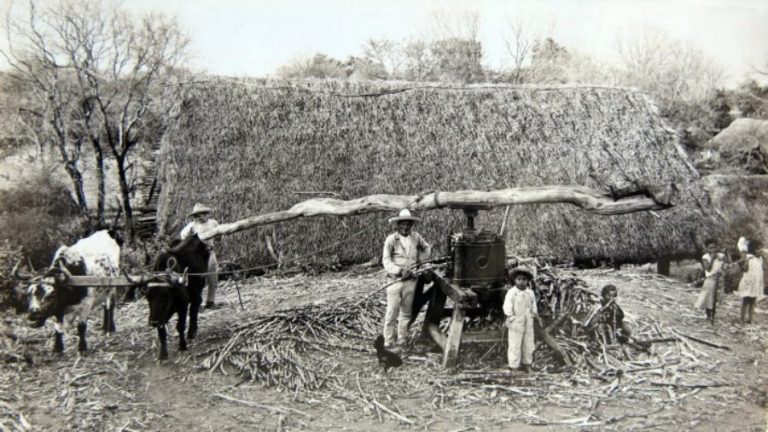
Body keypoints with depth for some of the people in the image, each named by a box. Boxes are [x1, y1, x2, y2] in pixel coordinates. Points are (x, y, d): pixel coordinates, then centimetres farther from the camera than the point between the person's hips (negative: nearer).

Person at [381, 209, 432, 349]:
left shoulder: (416, 237, 6)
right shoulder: (391, 239, -5)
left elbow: (427, 248, 24)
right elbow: (386, 260, -10)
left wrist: (421, 261, 11)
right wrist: (398, 271, -23)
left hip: (410, 281, 4)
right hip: (395, 280, -4)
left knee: (406, 312, 11)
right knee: (392, 312, -5)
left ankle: (402, 340, 21)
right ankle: (388, 341, 3)